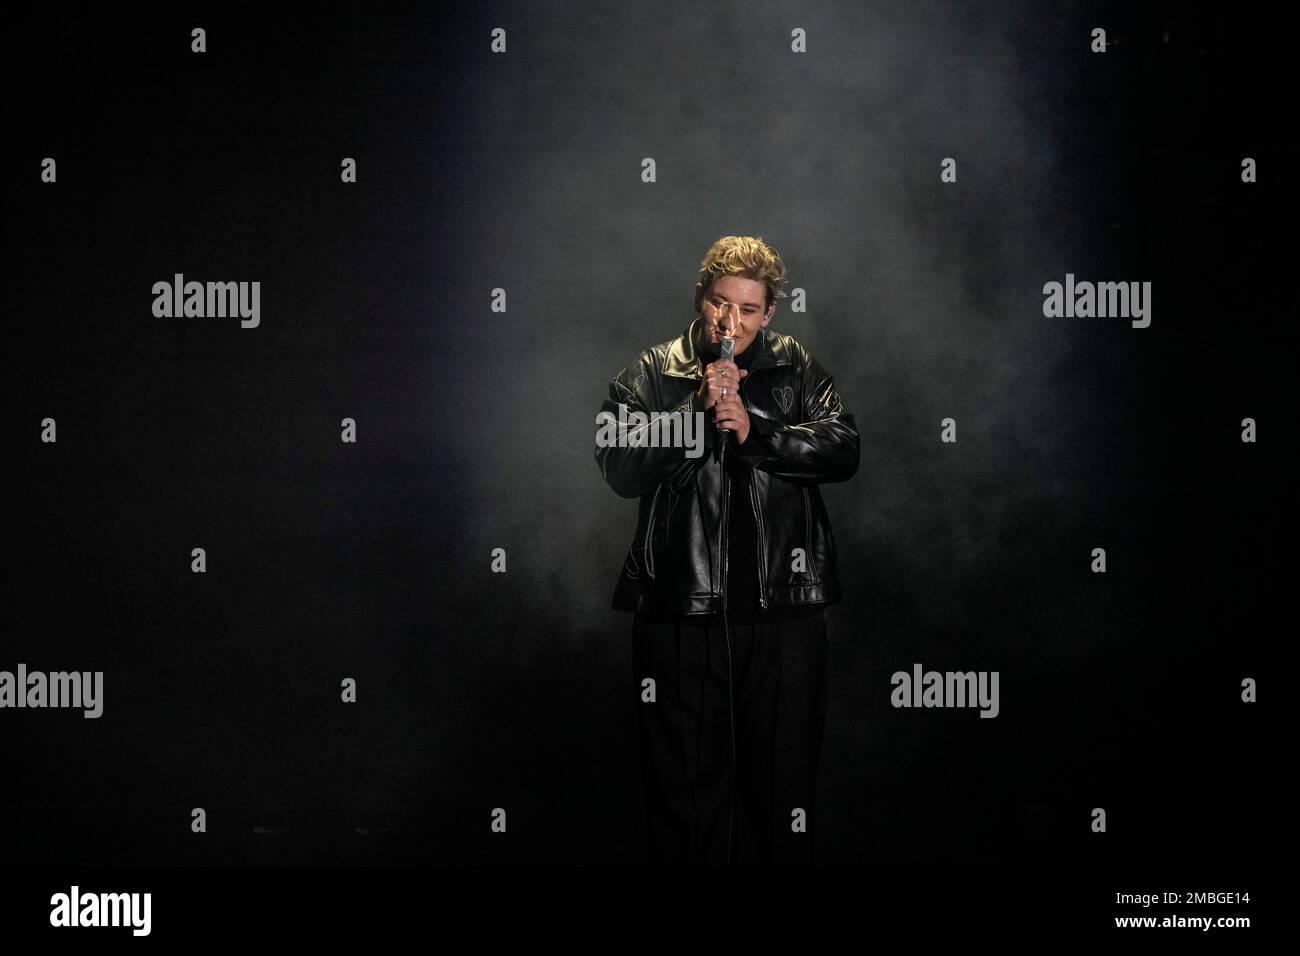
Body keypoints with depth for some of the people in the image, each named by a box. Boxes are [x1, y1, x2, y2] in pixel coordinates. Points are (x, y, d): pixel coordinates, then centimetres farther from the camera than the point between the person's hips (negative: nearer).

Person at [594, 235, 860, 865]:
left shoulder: (797, 371, 9)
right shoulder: (652, 375, 6)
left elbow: (842, 449, -4)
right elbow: (621, 469, -6)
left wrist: (755, 432, -14)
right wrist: (699, 410, -13)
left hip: (783, 607, 1)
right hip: (680, 608, -1)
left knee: (783, 776, 8)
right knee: (686, 775, 4)